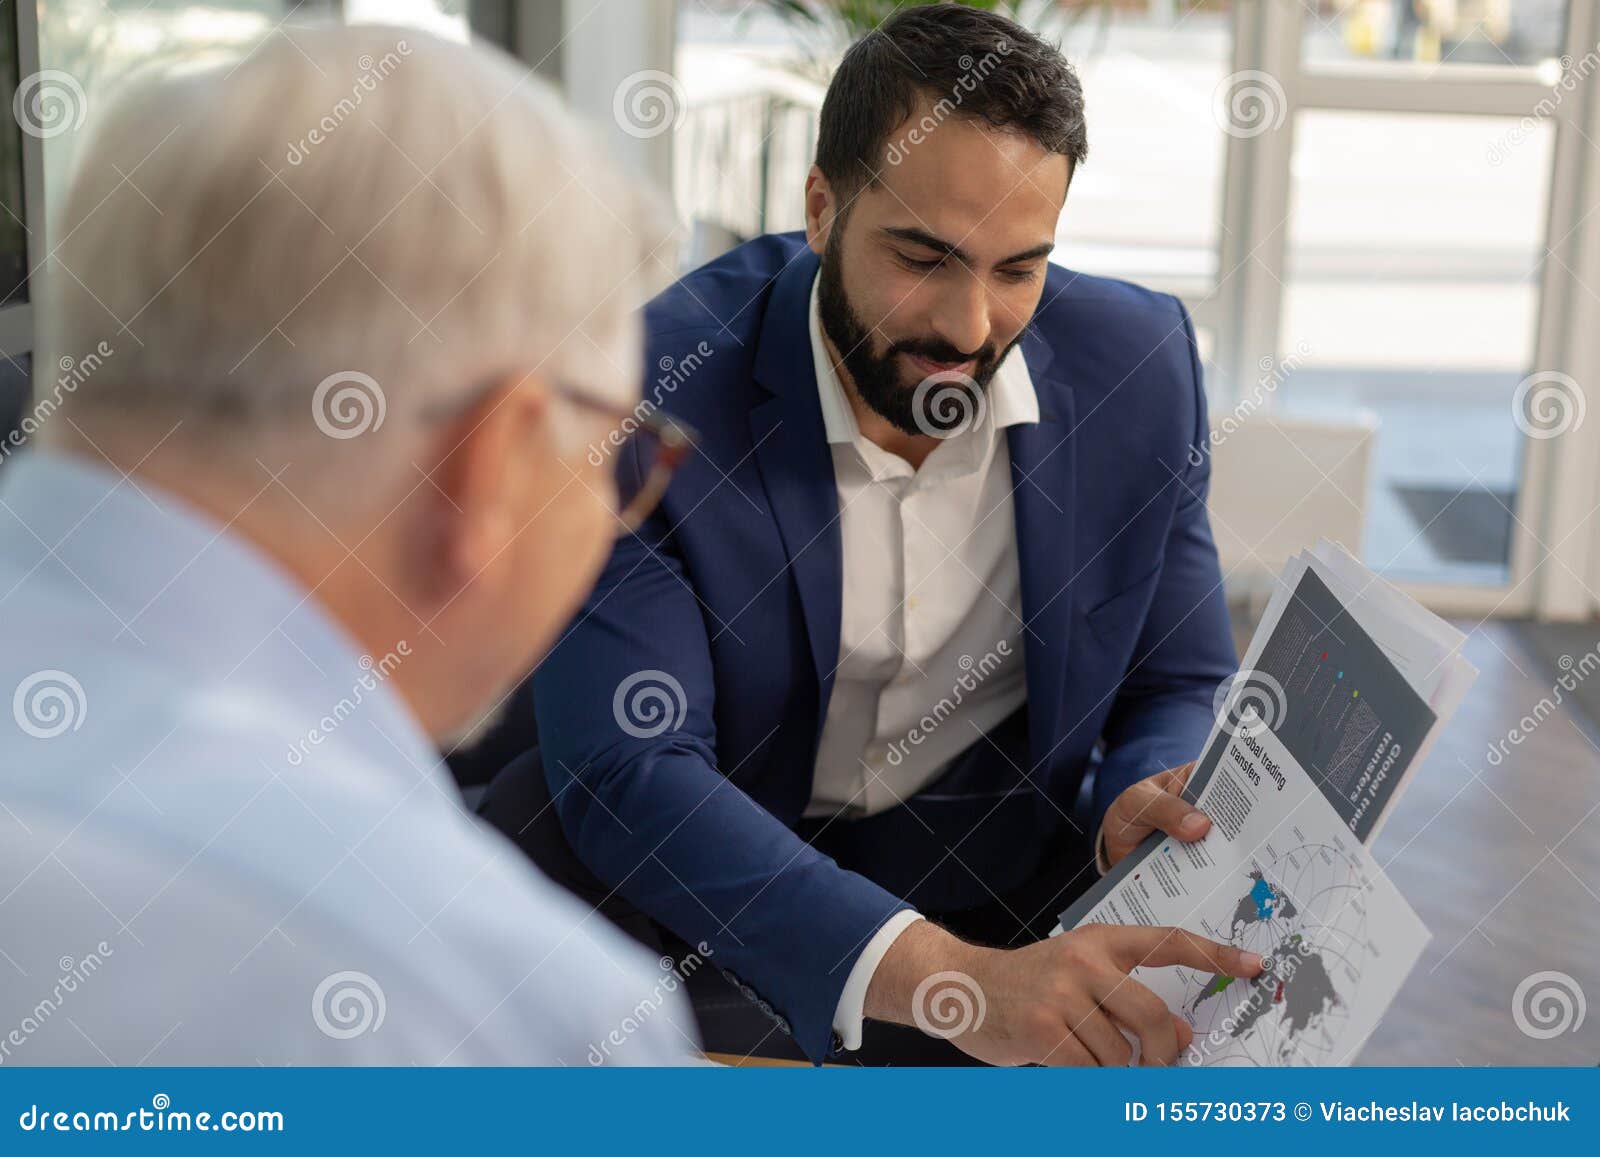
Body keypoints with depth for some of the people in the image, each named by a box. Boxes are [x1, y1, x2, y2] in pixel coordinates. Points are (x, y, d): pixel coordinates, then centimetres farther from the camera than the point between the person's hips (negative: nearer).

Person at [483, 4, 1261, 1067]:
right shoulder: (647, 387, -22)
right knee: (528, 819, -31)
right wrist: (949, 975, -44)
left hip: (1003, 868, 3)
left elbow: (1181, 691, 2)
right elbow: (627, 770, -30)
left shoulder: (1139, 364, -10)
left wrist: (1143, 815, -25)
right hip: (718, 887, -2)